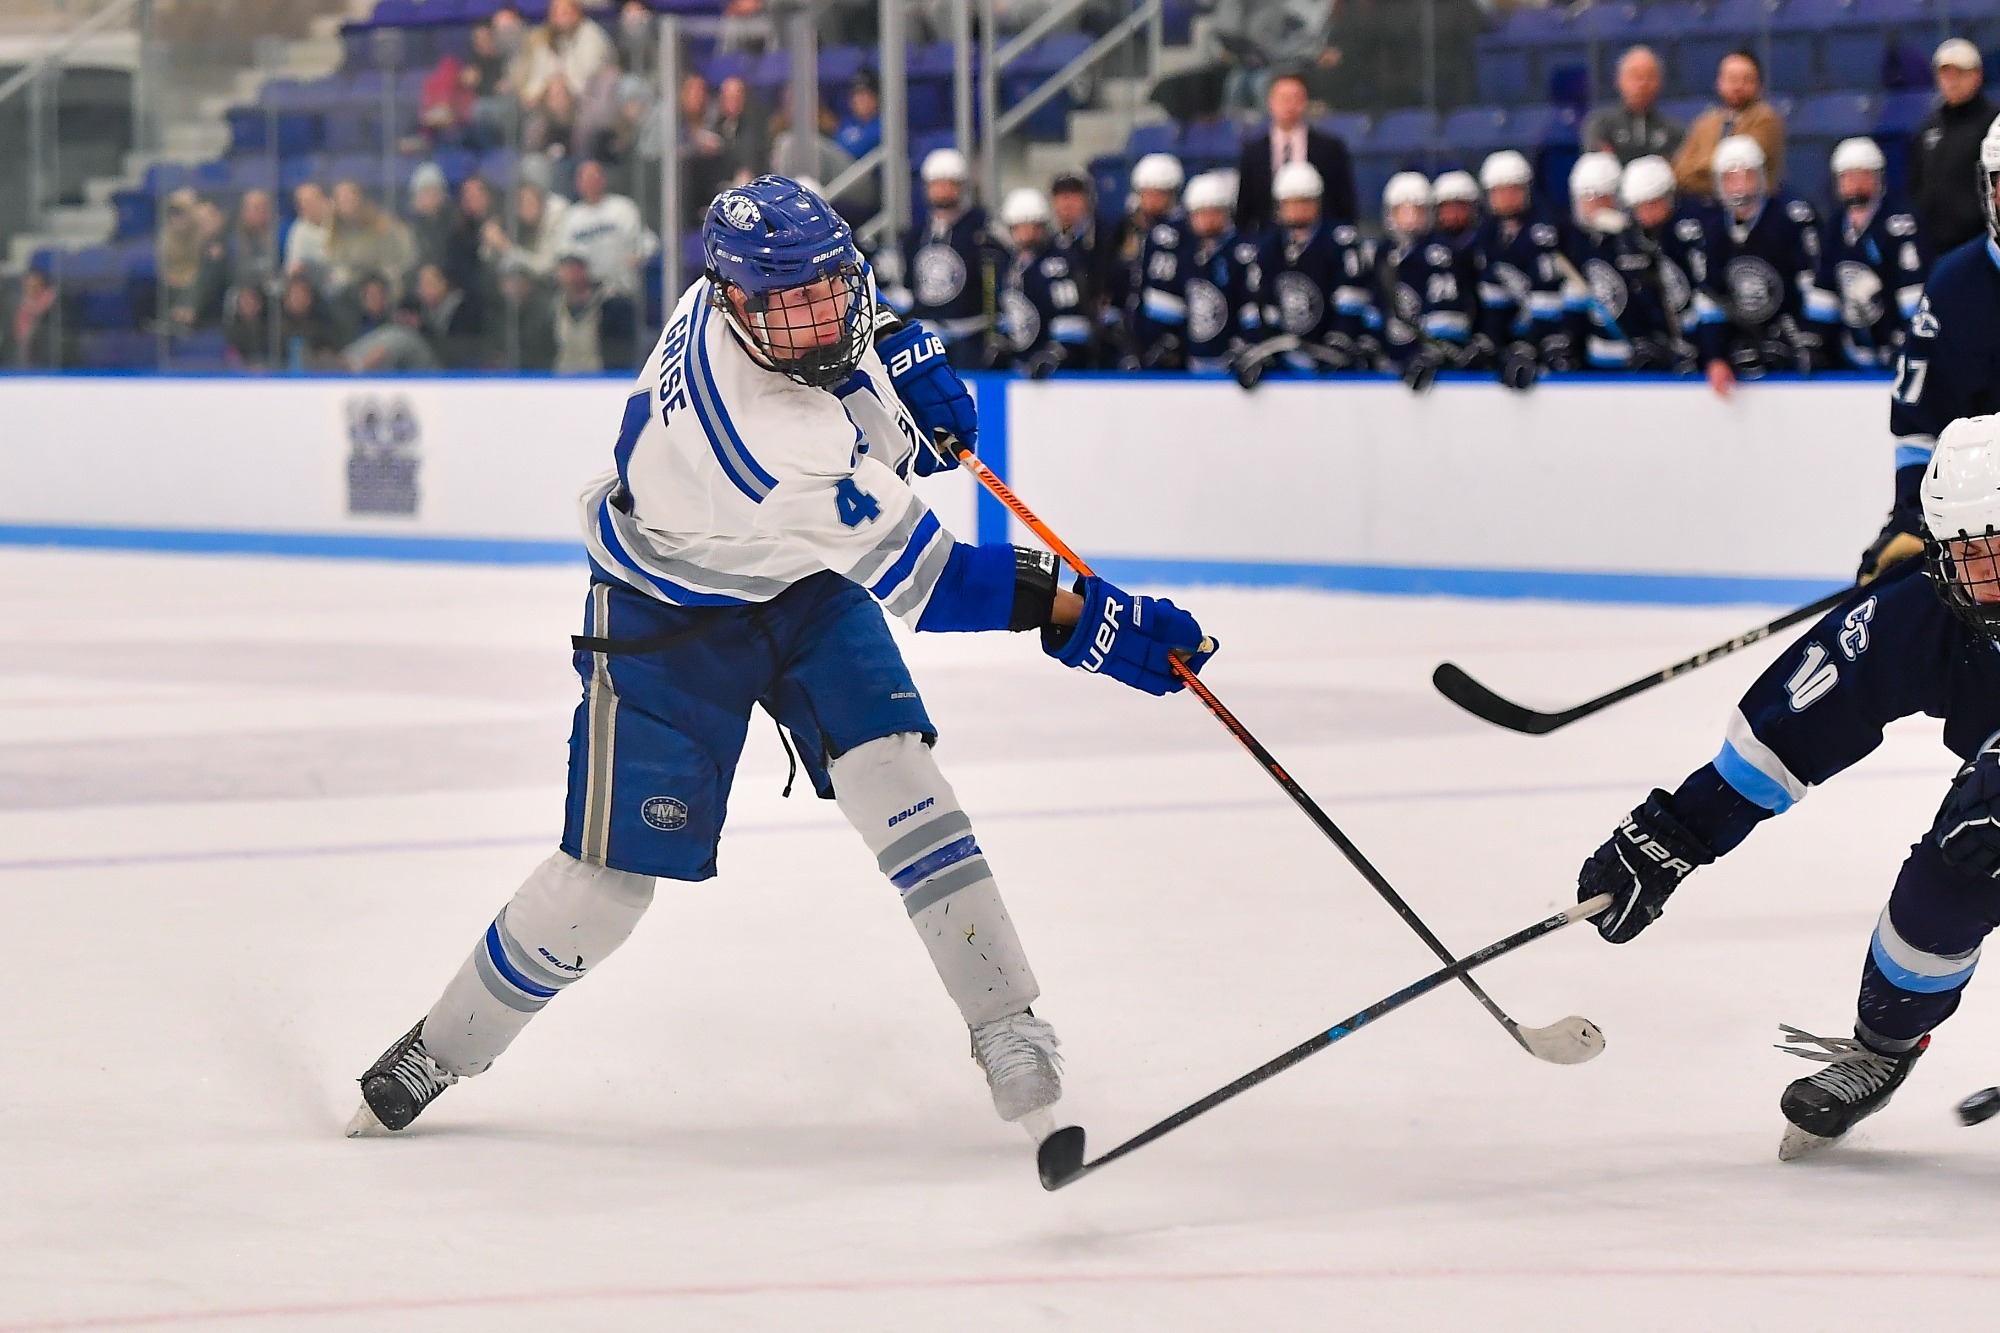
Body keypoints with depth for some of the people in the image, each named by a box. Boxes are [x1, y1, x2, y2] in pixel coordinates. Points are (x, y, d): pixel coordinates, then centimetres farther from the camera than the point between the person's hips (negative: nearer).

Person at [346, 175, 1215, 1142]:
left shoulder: (754, 272, -22)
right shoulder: (766, 438, -42)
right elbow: (916, 574, -39)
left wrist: (905, 352, -10)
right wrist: (1085, 620, -42)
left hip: (802, 581, 6)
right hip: (669, 615, -6)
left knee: (892, 771, -13)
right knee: (611, 876, -2)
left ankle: (1004, 1026, -7)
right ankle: (439, 1052, 19)